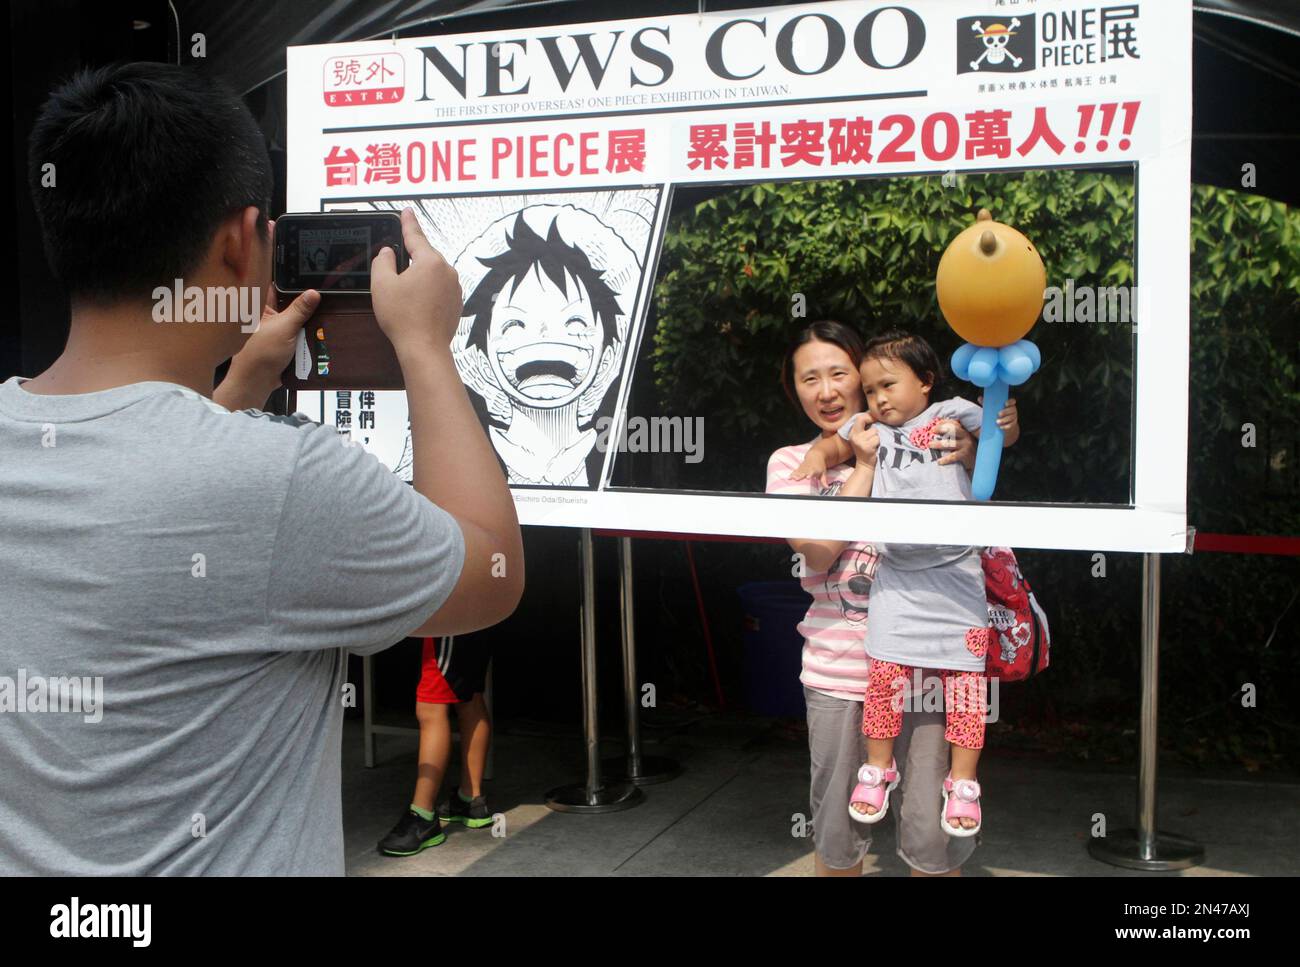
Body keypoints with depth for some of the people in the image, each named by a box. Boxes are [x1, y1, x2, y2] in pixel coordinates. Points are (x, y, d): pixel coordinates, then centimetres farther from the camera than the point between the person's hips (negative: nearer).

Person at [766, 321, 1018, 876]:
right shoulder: (791, 463, 5)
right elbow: (818, 550, -10)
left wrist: (970, 453, -12)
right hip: (838, 672, 1)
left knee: (933, 838, -1)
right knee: (837, 835, 11)